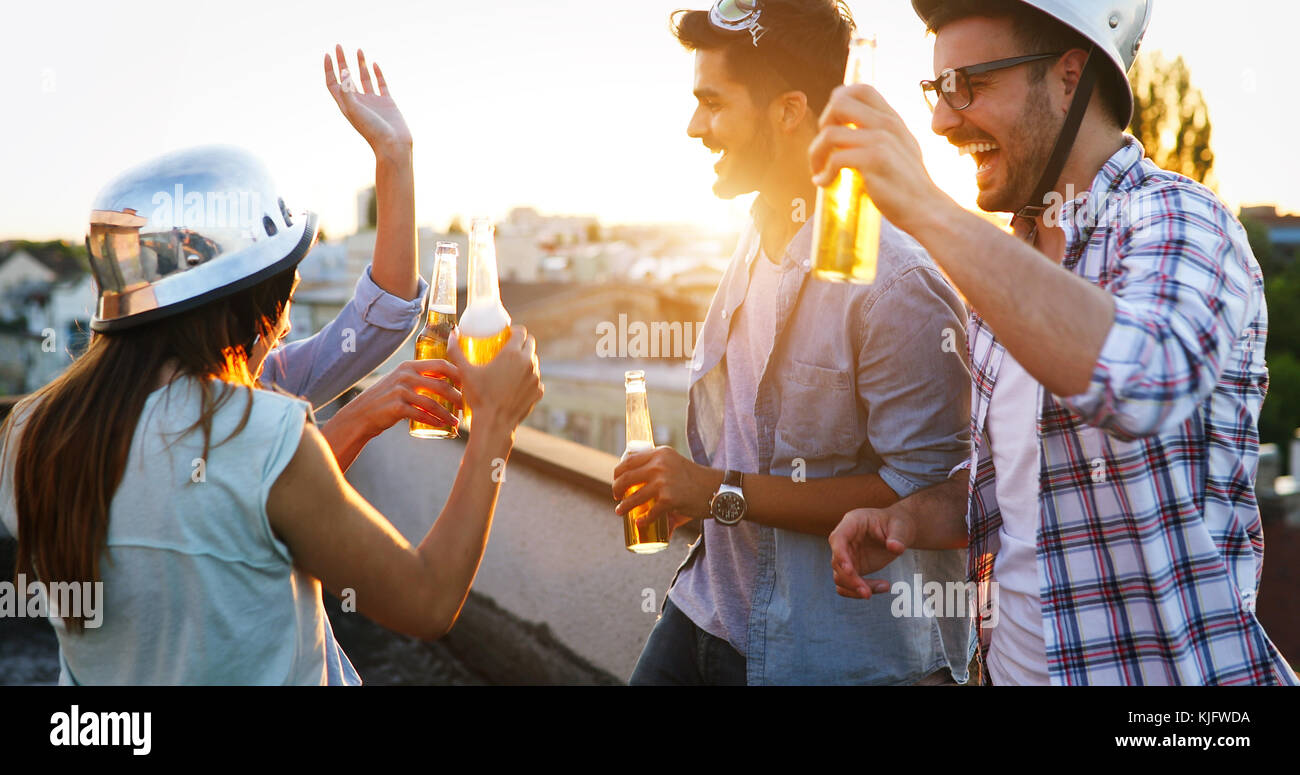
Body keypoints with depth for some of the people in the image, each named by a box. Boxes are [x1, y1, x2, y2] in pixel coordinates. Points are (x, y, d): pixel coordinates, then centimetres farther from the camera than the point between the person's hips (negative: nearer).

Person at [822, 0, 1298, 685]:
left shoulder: (1177, 223, -17)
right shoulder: (1010, 263, 7)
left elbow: (1145, 382, -40)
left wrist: (926, 209, -37)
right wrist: (909, 519, -6)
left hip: (1167, 668, -7)